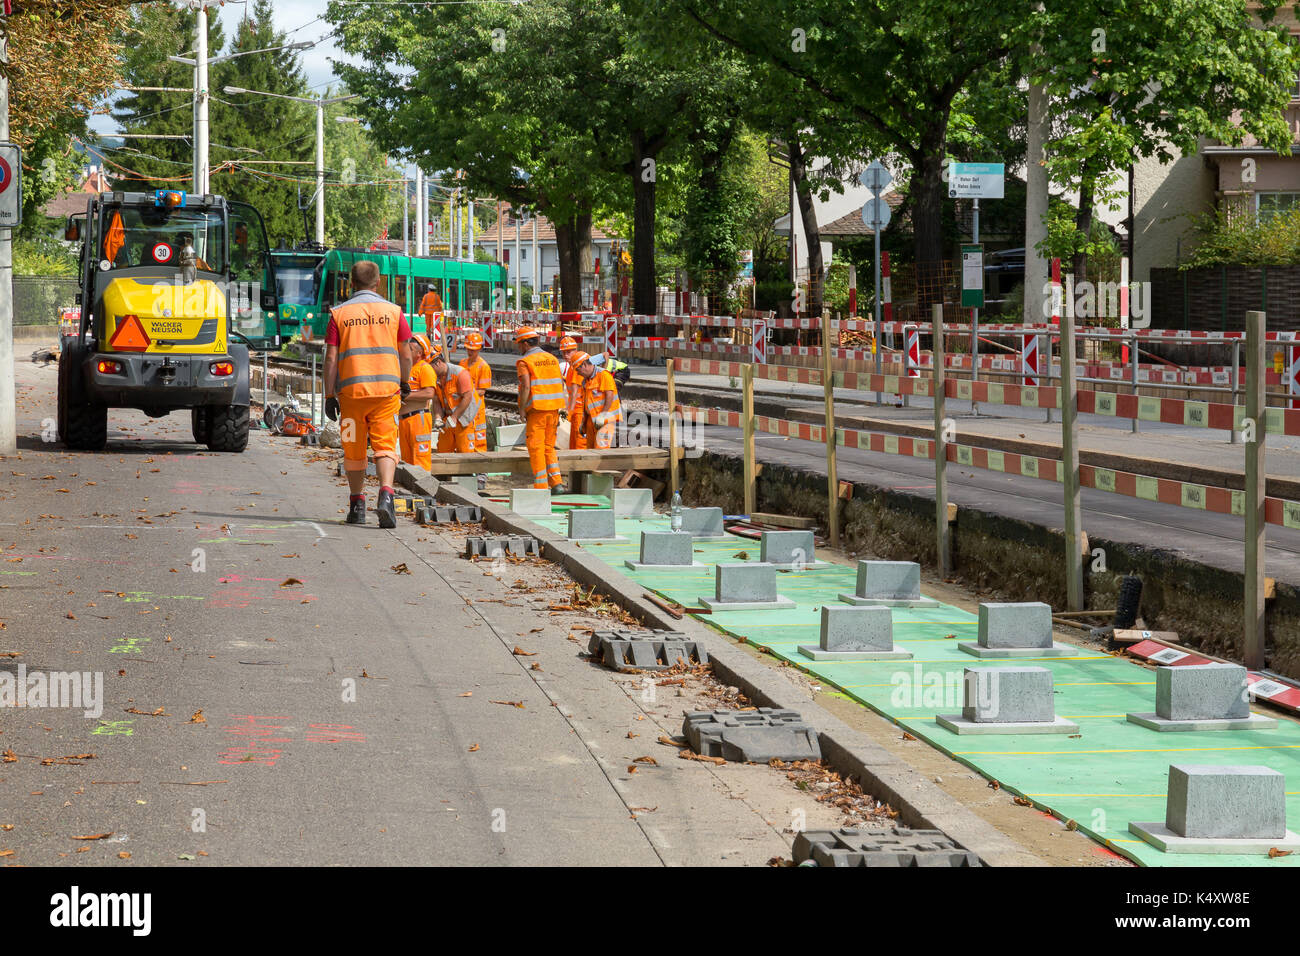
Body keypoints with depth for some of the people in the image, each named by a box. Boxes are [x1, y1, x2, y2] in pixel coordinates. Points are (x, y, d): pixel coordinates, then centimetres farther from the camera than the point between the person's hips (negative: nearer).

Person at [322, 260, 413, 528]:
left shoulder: (339, 313, 4)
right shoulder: (393, 311, 6)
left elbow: (331, 359, 0)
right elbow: (406, 356, 9)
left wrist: (329, 396, 4)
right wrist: (405, 383, 27)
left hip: (351, 389, 0)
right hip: (386, 389, 0)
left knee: (354, 449, 12)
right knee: (385, 445, -2)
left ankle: (356, 506, 19)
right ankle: (386, 494, -24)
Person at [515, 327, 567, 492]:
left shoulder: (524, 362, -7)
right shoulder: (552, 359, 12)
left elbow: (526, 387, -18)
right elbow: (561, 385, 13)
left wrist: (521, 410, -9)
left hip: (536, 410, -6)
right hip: (553, 409, 6)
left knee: (536, 448, 0)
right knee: (548, 447, 14)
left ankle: (541, 487, -2)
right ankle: (557, 483, 5)